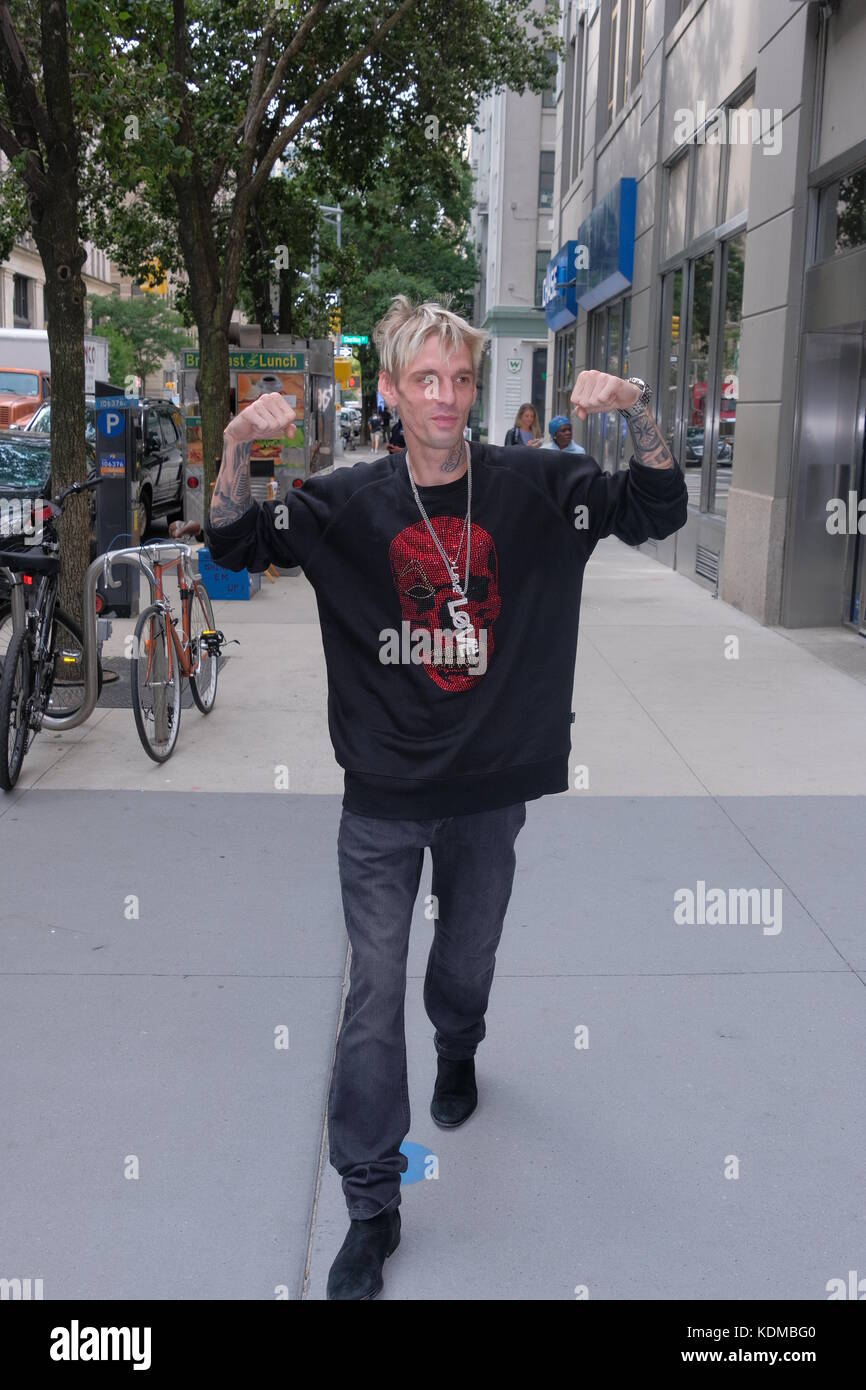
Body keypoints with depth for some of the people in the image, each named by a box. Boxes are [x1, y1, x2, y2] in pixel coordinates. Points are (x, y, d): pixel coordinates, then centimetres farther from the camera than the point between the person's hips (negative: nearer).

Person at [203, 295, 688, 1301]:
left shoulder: (533, 487, -3)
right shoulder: (349, 501, -3)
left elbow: (660, 511, -4)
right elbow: (233, 546, -1)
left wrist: (637, 410, -22)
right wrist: (238, 450, -20)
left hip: (491, 789, 1)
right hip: (383, 796, -1)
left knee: (468, 964, 21)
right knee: (374, 993, 1)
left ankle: (457, 1052, 56)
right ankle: (371, 1205, 15)